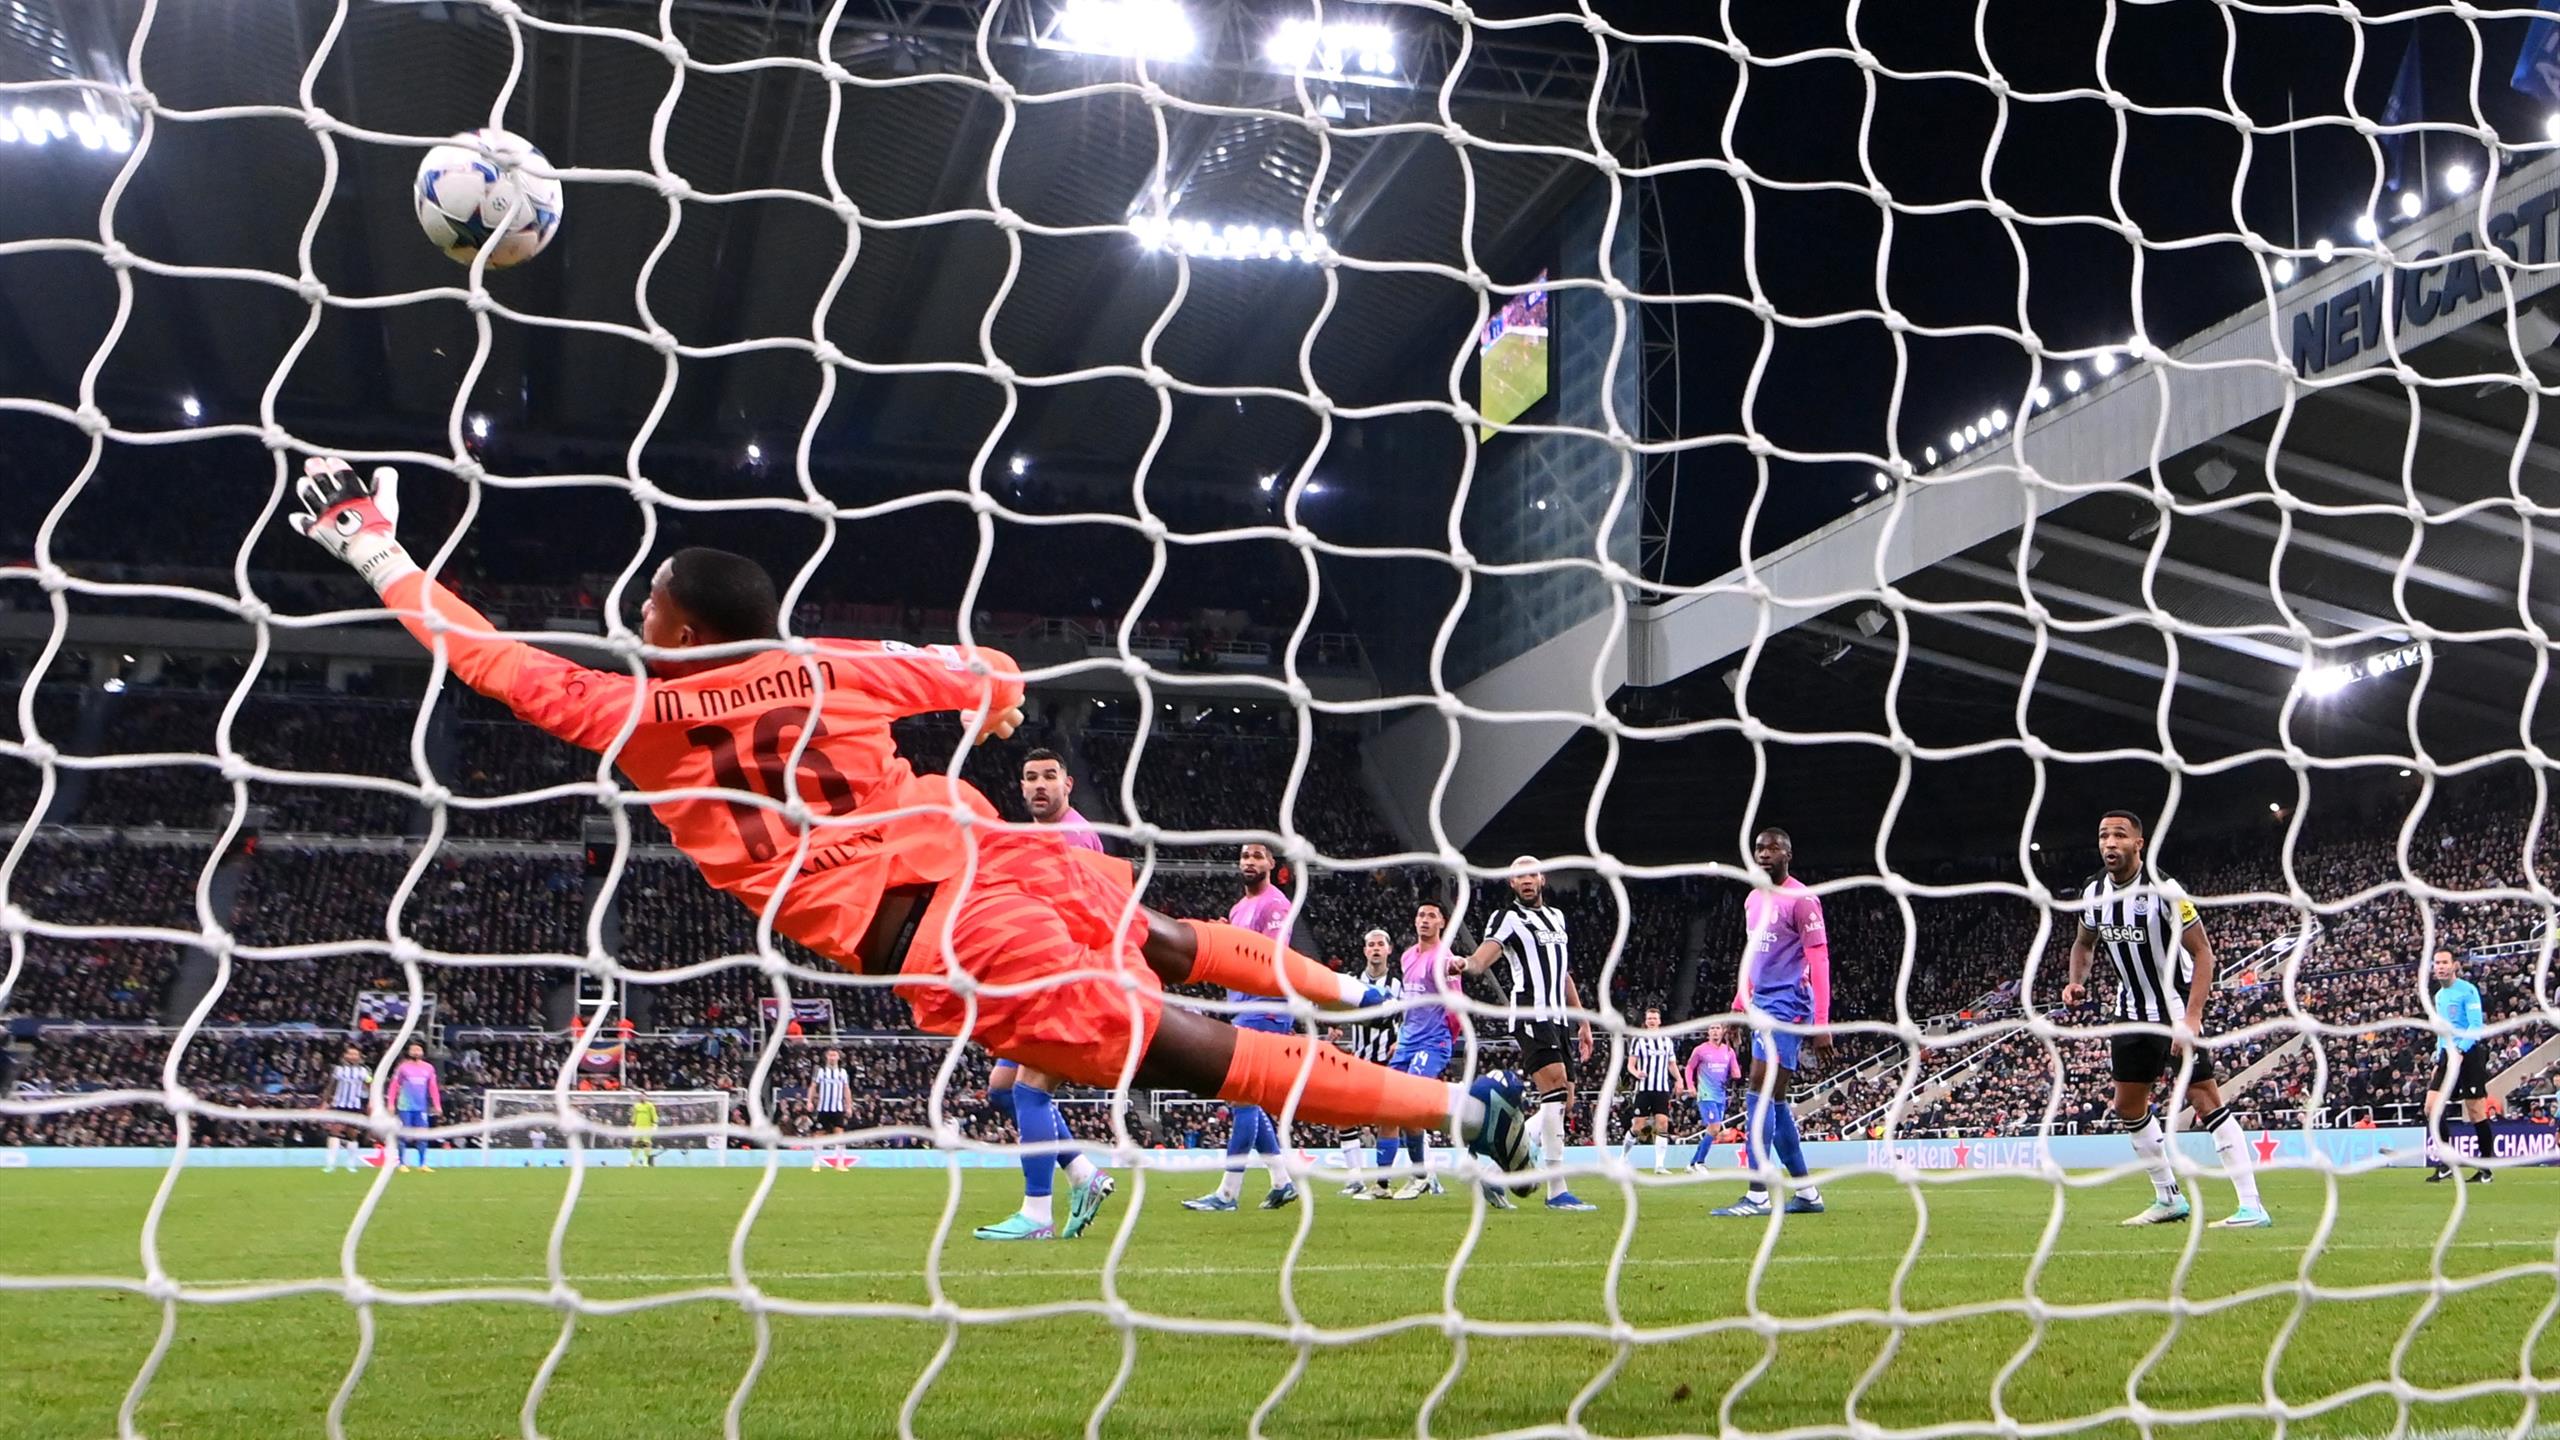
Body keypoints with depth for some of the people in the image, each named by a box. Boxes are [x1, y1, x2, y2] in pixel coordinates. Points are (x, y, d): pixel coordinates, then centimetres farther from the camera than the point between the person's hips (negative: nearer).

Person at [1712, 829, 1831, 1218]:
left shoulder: (1801, 899, -9)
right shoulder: (1754, 900, 16)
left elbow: (1819, 961, -13)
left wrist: (1821, 1024, -18)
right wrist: (1739, 1005, 19)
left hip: (1788, 1003, -9)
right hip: (1762, 1006, 9)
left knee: (1760, 1093, -15)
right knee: (1775, 1100, 9)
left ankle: (1758, 1195, -16)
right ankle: (1806, 1193, 16)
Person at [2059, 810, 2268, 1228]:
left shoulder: (2163, 891, -19)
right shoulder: (2093, 894, 0)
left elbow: (2202, 952, -18)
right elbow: (2084, 943, 20)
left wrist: (2192, 1016, -26)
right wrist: (2076, 982, -1)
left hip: (2177, 1009, -7)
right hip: (2132, 1012, 7)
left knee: (2204, 1099, -14)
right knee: (2129, 1105, 11)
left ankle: (2251, 1206, -14)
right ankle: (2169, 1199, 24)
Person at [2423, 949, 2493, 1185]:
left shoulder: (2468, 990, -7)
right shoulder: (2439, 996, 16)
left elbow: (2476, 1025, -15)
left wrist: (2459, 1051, -25)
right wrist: (2438, 1058, 17)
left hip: (2469, 1053, -7)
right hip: (2448, 1055, 7)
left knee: (2476, 1112, -2)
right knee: (2432, 1107, -7)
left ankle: (2485, 1168, 8)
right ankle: (2446, 1163, -1)